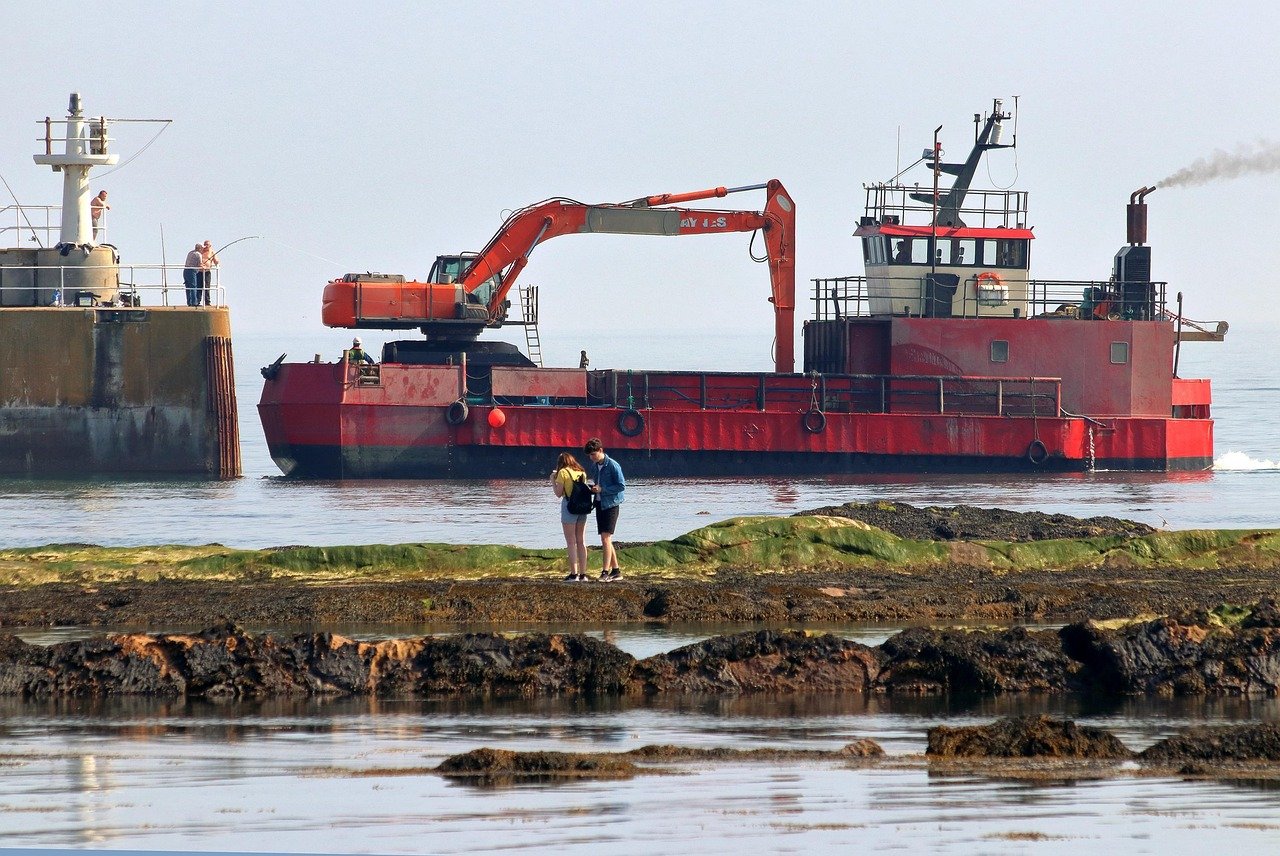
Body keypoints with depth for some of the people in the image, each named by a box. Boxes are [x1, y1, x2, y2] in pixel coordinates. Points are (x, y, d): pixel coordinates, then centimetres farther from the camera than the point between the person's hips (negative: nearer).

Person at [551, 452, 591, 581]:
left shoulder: (563, 472, -6)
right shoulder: (581, 472, 10)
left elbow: (559, 493, -9)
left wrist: (553, 480, 8)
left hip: (569, 506, -6)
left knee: (571, 542, -3)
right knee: (581, 541, 10)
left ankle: (574, 574, -6)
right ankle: (583, 574, 9)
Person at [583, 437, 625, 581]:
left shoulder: (613, 465, -13)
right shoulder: (594, 466, 10)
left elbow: (621, 486, -15)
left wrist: (602, 489, -19)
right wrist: (594, 489, 0)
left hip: (610, 504, -8)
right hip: (599, 504, 8)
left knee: (606, 538, -14)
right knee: (605, 540, 10)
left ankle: (606, 572, -16)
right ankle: (616, 570, 17)